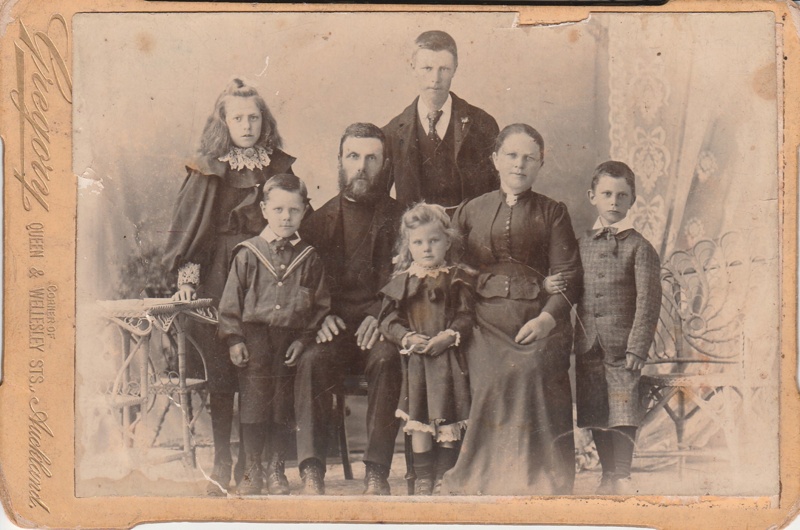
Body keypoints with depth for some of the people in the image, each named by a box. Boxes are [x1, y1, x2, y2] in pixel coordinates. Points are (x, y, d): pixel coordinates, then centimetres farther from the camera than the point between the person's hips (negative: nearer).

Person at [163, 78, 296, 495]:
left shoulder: (280, 168, 11)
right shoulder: (208, 170, 4)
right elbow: (190, 224, 0)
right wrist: (187, 277, -11)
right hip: (219, 273, -2)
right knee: (220, 367, -3)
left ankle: (251, 461, 5)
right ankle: (221, 462, 4)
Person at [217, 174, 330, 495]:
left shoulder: (309, 258, 5)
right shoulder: (247, 254, 1)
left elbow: (321, 304, 7)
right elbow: (231, 300, 2)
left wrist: (304, 339, -2)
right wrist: (234, 339, -6)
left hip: (291, 341, 1)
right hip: (254, 338, -1)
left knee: (285, 410, 6)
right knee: (253, 405, 0)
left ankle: (277, 471, 20)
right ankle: (252, 472, 12)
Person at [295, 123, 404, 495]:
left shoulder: (398, 218, 13)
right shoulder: (319, 220, 17)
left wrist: (379, 316, -12)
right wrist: (321, 316, -7)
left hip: (379, 325, -1)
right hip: (332, 327, 1)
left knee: (386, 358, -34)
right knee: (311, 361, -30)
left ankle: (377, 474, -33)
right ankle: (311, 472, -33)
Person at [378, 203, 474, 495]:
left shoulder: (457, 279, 3)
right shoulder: (402, 281, 7)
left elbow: (466, 316, -1)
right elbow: (388, 318, 4)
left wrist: (449, 336, -17)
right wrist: (407, 337, -13)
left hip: (449, 360, -1)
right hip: (415, 361, 1)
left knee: (448, 420, 3)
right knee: (418, 419, 4)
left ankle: (444, 476, 13)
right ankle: (423, 477, 13)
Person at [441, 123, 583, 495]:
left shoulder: (552, 213, 14)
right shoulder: (470, 212, 19)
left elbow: (568, 274, 6)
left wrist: (546, 319, -11)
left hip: (539, 322, -1)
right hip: (486, 322, 1)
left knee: (534, 370, -28)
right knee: (491, 376, -27)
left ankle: (541, 484, -20)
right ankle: (485, 482, -18)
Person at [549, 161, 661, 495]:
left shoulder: (639, 247, -2)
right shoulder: (581, 244, 12)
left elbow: (648, 301, -7)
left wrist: (637, 347, -13)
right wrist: (556, 287, -5)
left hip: (622, 345, -4)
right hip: (587, 344, 4)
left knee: (623, 413, -5)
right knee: (595, 414, 9)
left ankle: (622, 476, 7)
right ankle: (607, 474, 21)